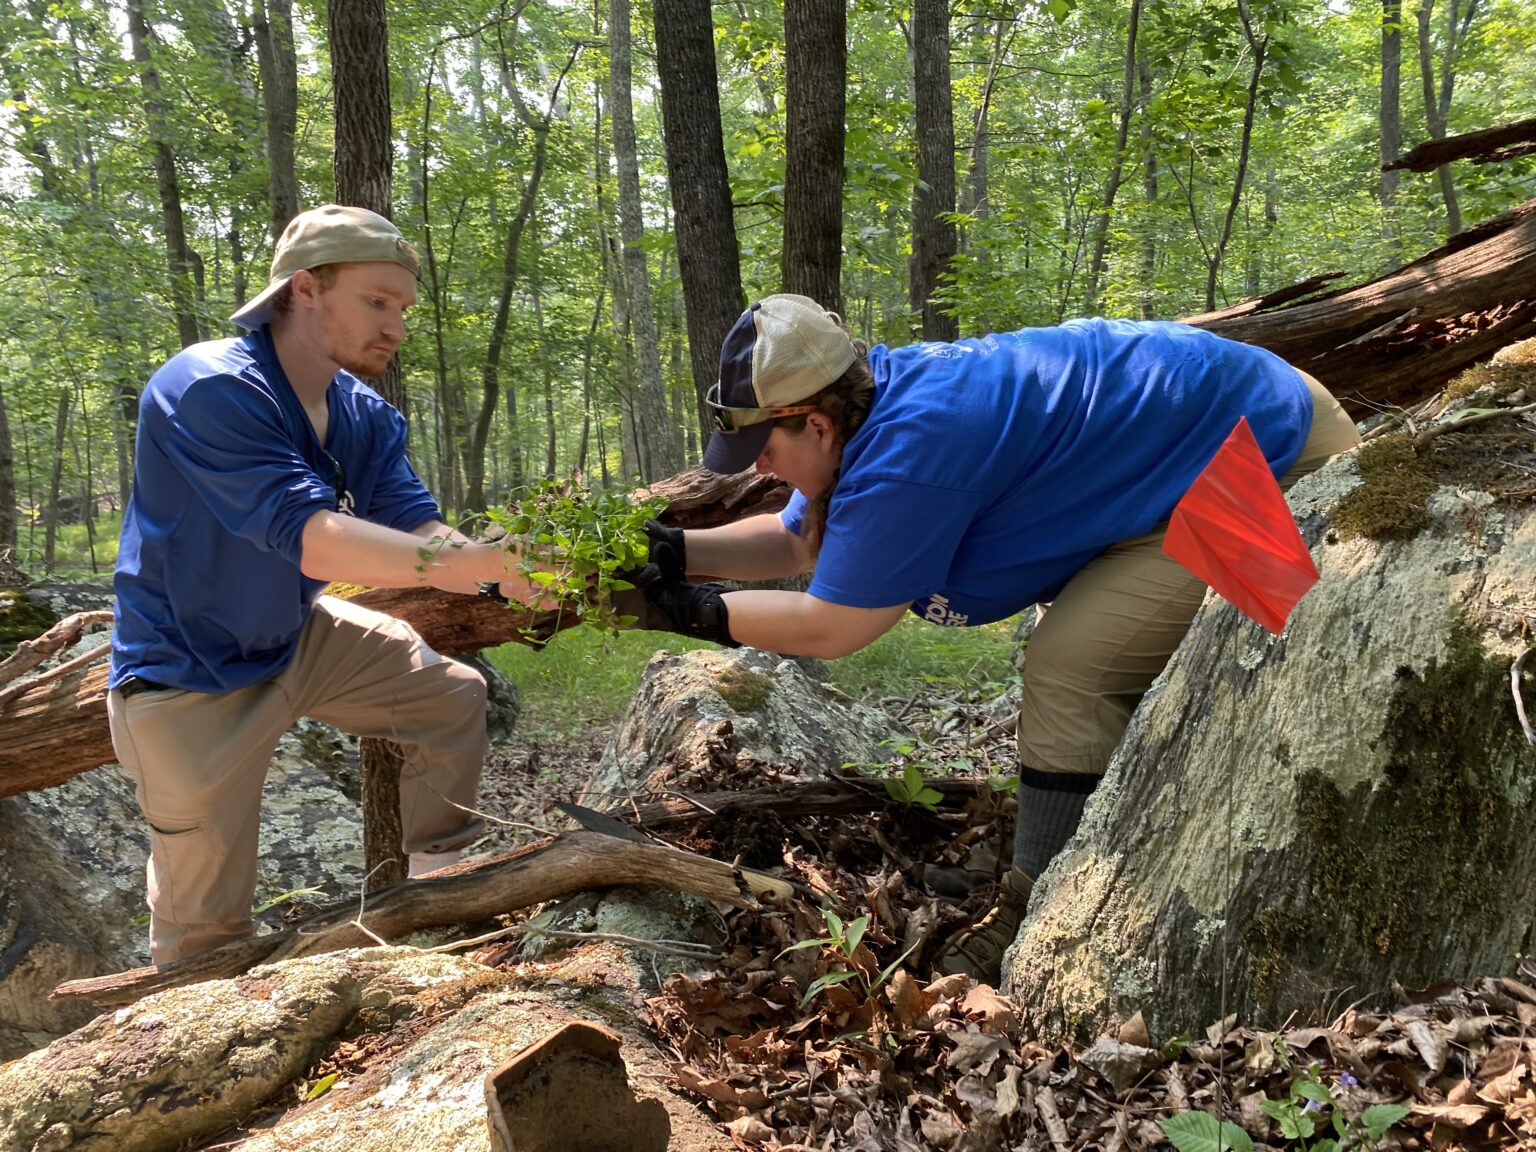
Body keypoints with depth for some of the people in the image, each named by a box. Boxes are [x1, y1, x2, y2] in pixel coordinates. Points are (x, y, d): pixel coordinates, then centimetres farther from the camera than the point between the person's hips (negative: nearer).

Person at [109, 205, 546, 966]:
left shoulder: (364, 416, -5)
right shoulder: (209, 390, -29)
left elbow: (420, 534, -14)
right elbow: (313, 538, -40)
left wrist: (513, 574, -34)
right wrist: (482, 560, -47)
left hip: (295, 640, 7)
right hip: (191, 679, -7)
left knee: (453, 698, 8)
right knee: (207, 919, 4)